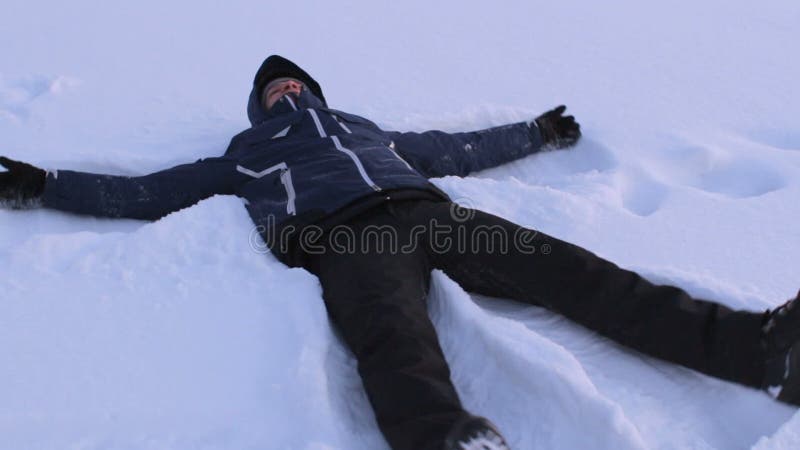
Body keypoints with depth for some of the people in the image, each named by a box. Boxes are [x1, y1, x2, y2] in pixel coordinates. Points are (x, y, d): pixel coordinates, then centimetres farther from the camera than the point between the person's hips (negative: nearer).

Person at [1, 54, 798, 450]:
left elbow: (459, 150, 44)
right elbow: (148, 192, 29)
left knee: (575, 273, -15)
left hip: (430, 215, 4)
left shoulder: (366, 128, 38)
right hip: (345, 238, -4)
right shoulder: (245, 153, 31)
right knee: (394, 339, -39)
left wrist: (534, 133, 51)